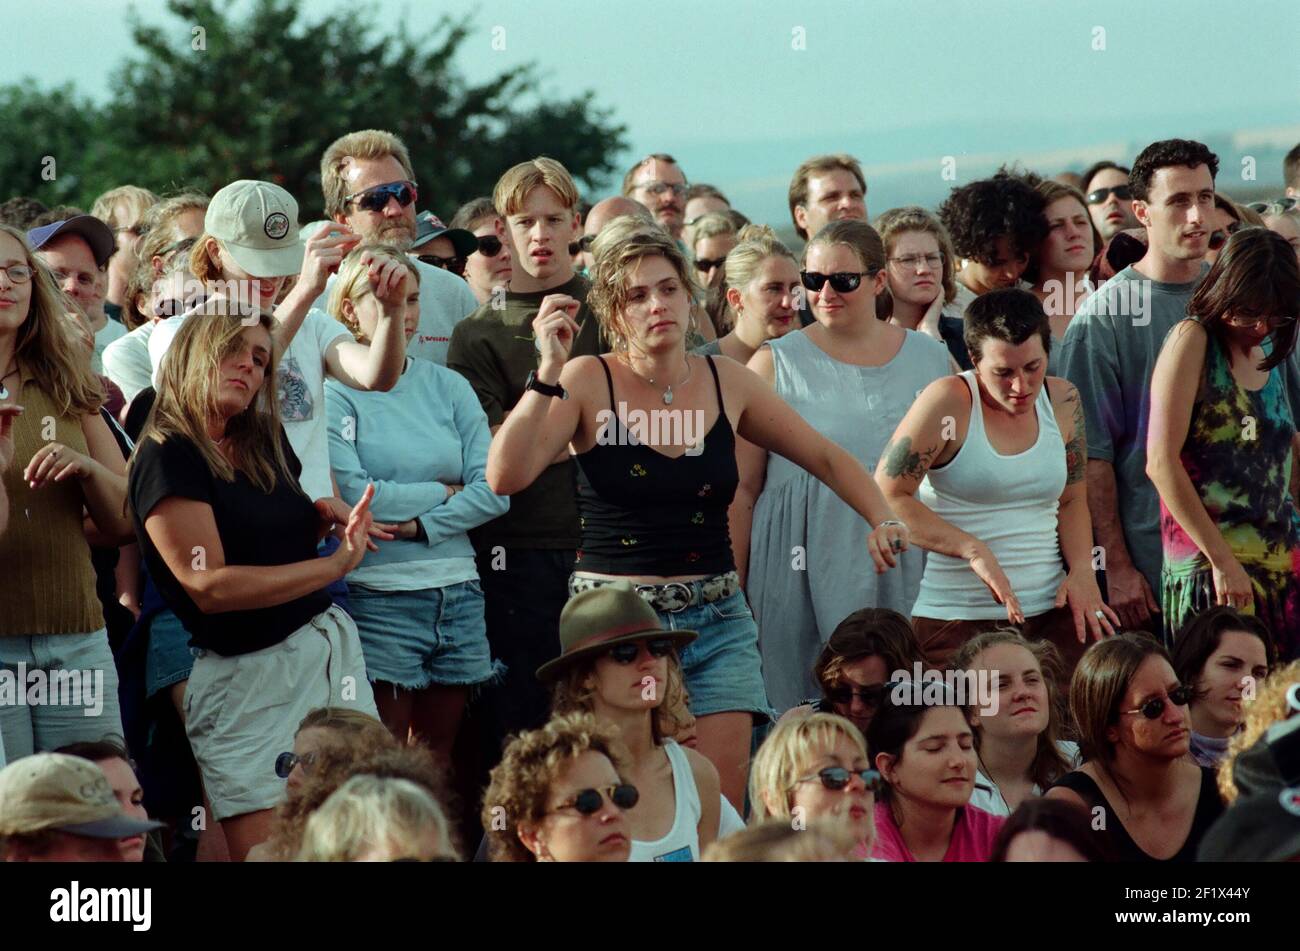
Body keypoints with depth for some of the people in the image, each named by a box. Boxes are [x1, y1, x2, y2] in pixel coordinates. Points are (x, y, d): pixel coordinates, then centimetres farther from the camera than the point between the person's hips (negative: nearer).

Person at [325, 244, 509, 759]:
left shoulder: (448, 387, 12)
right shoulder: (332, 392, -1)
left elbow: (494, 491, 3)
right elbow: (351, 495, -14)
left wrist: (420, 526, -10)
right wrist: (443, 493, -4)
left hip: (457, 596, 5)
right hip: (378, 596, -5)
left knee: (438, 764, 7)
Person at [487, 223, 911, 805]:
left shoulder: (727, 383, 7)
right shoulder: (589, 382, -4)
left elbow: (826, 460, 18)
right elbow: (505, 476, -17)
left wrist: (882, 521, 3)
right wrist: (548, 373, -22)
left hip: (716, 623, 3)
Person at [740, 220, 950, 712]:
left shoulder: (932, 359, 8)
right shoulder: (774, 363, 2)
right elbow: (742, 488, 2)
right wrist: (732, 592, -2)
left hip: (903, 575, 2)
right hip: (801, 576, -2)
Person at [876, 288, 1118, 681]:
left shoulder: (1062, 401, 9)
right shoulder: (949, 402, -7)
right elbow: (886, 497, -10)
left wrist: (1082, 571, 1)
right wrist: (973, 550, -18)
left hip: (1051, 612, 4)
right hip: (955, 620, -4)